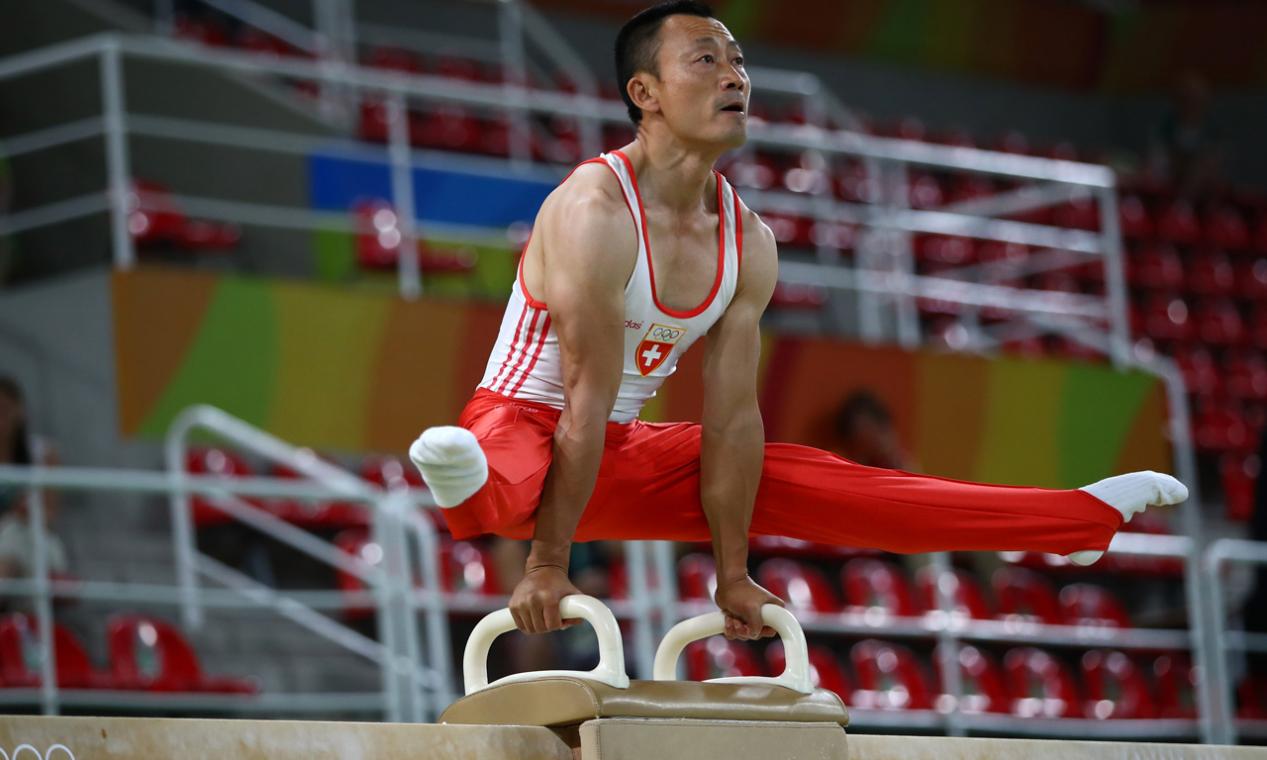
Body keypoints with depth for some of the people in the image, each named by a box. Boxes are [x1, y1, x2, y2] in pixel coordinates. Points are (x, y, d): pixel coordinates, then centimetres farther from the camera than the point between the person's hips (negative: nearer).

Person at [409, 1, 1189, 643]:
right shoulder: (596, 212, -23)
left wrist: (733, 575, 2)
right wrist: (547, 567, -27)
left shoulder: (747, 240, 0)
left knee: (833, 484, 7)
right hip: (524, 426, -7)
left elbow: (733, 417, 2)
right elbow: (588, 401, -27)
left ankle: (1087, 516, 13)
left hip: (625, 456, 7)